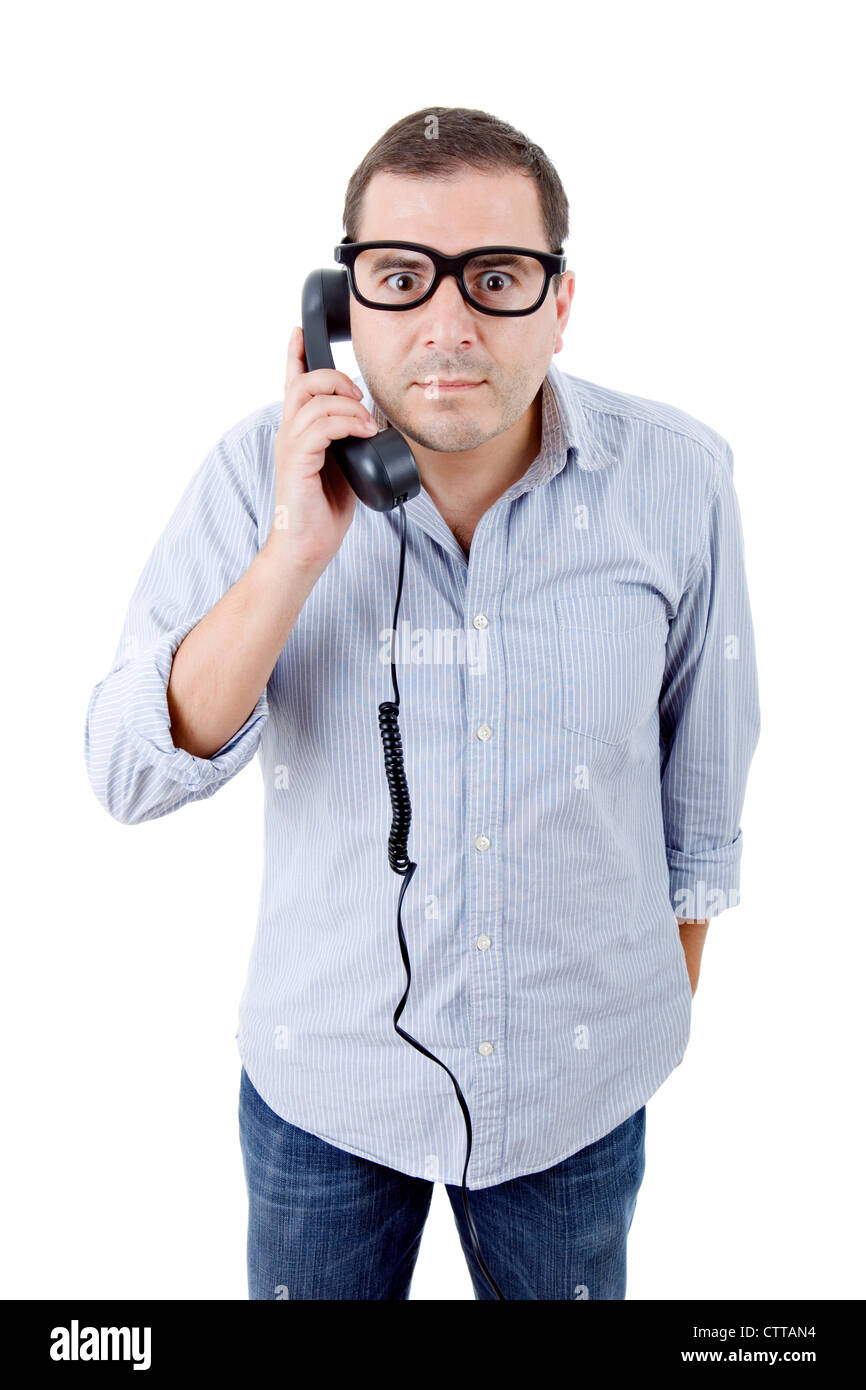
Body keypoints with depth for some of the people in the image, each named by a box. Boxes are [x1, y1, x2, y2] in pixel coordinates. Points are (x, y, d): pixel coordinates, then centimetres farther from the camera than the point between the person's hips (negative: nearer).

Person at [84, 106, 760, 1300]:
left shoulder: (678, 479, -14)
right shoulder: (262, 473, -15)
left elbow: (701, 786, -1)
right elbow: (134, 778, -18)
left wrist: (672, 1004, 10)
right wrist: (297, 554, -30)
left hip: (582, 1078, 1)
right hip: (324, 1072, 0)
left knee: (569, 1288, 23)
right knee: (309, 1286, 22)